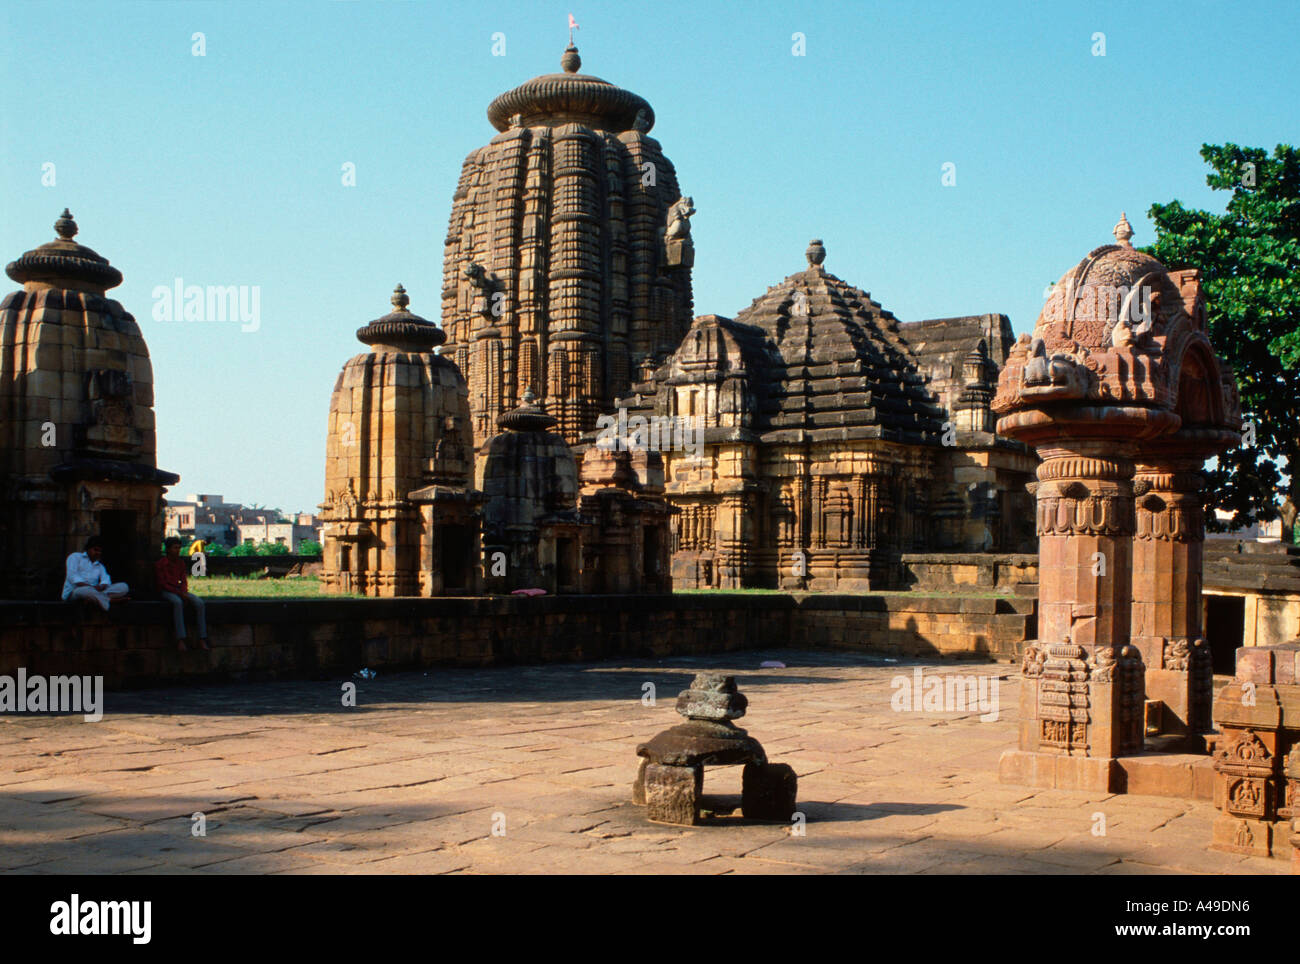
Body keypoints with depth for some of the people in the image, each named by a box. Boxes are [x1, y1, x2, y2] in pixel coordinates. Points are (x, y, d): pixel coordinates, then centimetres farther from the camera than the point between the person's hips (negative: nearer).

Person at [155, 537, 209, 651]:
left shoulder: (180, 564, 13)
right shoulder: (160, 564, -4)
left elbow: (184, 581, 11)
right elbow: (162, 584, -10)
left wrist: (184, 592, -13)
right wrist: (179, 593, -20)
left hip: (179, 590, 5)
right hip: (166, 592, -5)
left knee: (199, 602, -22)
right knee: (178, 602, -40)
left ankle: (202, 639, -25)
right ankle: (180, 640, -44)